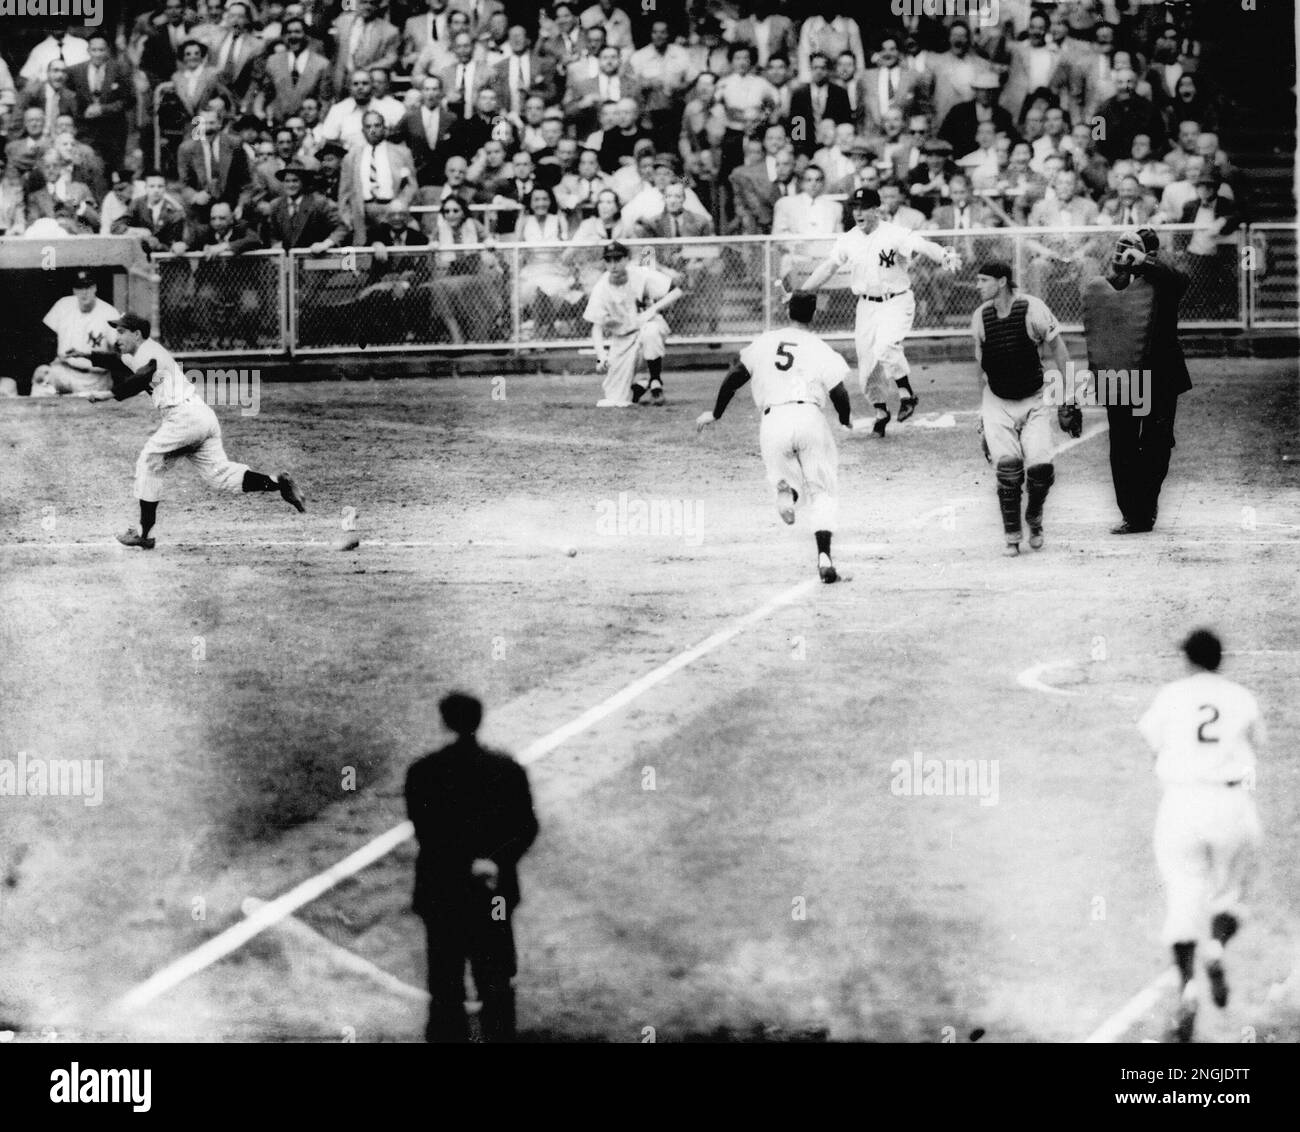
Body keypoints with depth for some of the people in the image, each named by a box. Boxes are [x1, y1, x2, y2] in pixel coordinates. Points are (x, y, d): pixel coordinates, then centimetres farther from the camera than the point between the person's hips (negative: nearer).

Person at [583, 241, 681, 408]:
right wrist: (601, 356, -26)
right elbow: (596, 326, -12)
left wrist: (653, 309, -29)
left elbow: (676, 292, -16)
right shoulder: (601, 288, -11)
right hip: (621, 340, 2)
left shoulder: (642, 275, -15)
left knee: (650, 331, -42)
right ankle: (636, 386, 27)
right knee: (613, 400, -10)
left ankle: (656, 384, -21)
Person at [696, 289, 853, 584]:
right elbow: (839, 392, -1)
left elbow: (734, 376, 14)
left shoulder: (765, 342, 14)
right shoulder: (820, 349, 6)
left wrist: (715, 413, 25)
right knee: (822, 491, 7)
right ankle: (824, 556, -12)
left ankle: (785, 489, -18)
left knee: (781, 469, 23)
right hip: (809, 416, -2)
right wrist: (846, 419, 20)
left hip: (772, 422, 2)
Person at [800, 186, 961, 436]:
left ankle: (906, 392, -8)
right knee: (866, 365, 5)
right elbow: (828, 267, 12)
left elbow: (923, 246, -29)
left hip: (896, 302, -5)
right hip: (867, 304, 5)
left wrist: (945, 257, -49)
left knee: (885, 347, -29)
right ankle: (881, 412, 25)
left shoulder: (895, 235, -14)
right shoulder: (849, 239, 3)